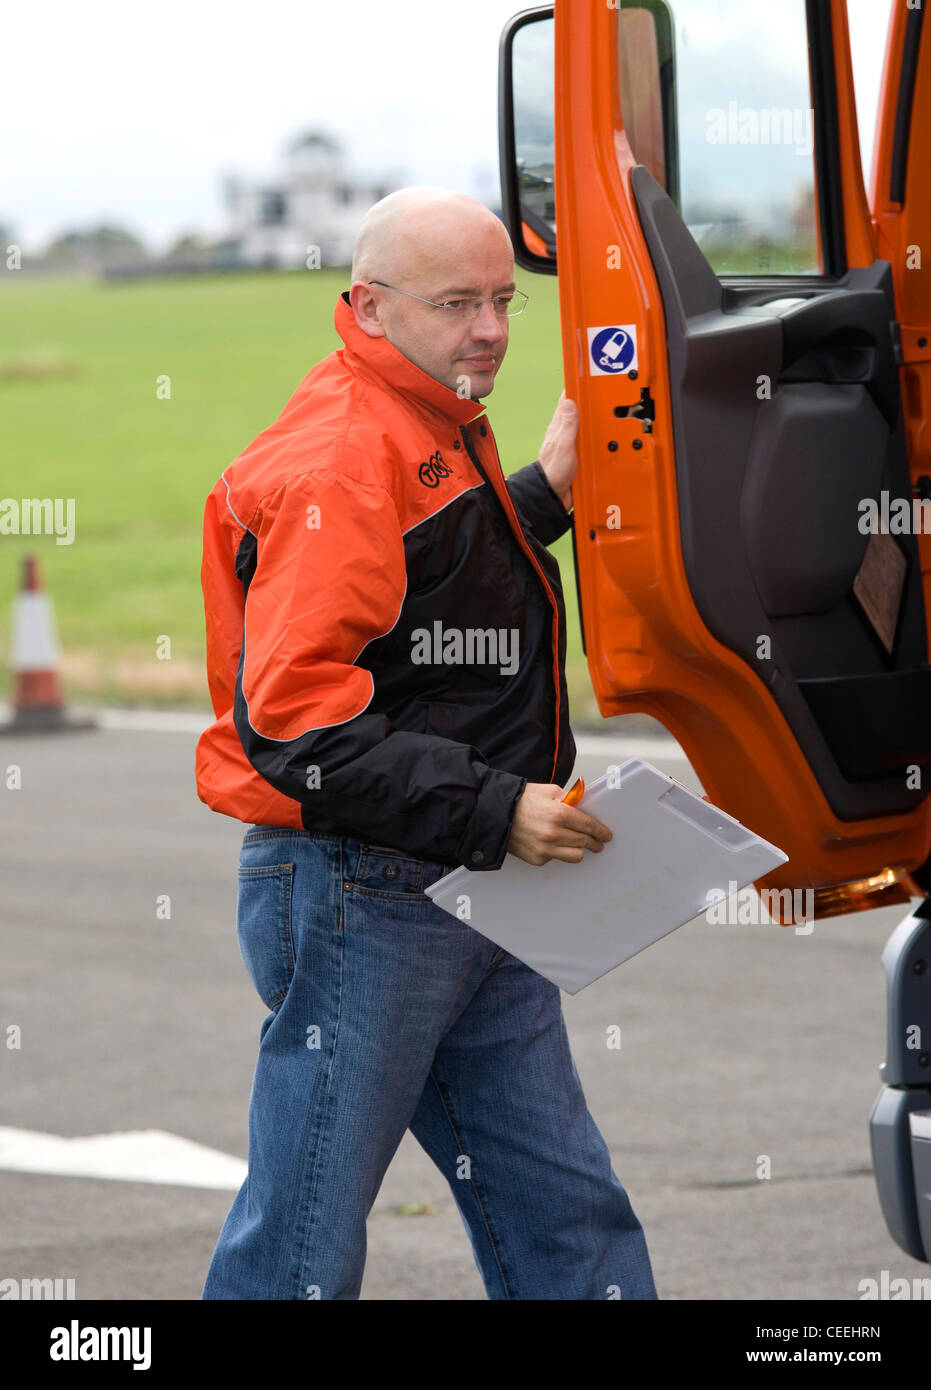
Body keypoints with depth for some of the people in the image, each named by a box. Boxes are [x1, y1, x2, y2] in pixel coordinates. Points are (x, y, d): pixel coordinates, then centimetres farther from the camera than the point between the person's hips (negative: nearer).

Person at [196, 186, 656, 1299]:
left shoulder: (438, 436, 15)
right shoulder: (340, 460, -18)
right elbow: (296, 721, -25)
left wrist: (544, 495, 21)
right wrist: (493, 811, -27)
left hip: (471, 905, 10)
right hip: (356, 902, -10)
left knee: (567, 1216, 11)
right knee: (303, 1246, -3)